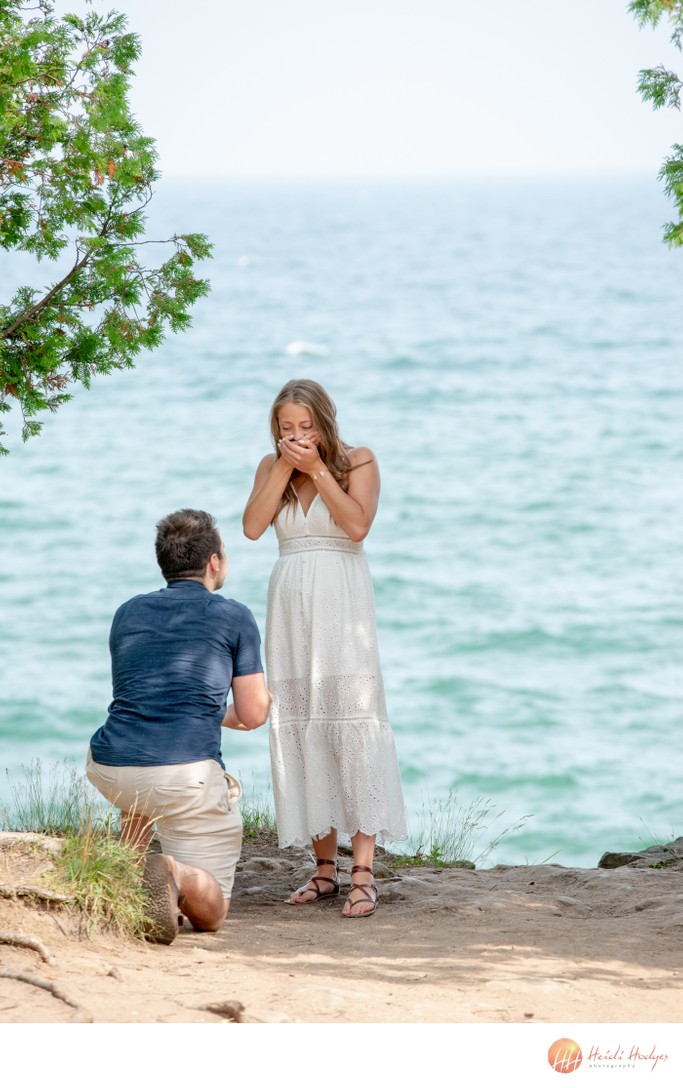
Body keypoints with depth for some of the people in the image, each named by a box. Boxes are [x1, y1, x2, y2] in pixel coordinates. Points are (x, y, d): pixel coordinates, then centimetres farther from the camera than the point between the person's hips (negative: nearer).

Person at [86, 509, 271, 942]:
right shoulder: (234, 617, 6)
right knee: (210, 914, 7)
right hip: (187, 775, -4)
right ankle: (175, 874, -27)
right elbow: (253, 716, 7)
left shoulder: (128, 613, 19)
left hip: (108, 770, 4)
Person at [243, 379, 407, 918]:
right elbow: (253, 526, -3)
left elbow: (357, 524, -13)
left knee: (351, 725, -12)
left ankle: (363, 873, -15)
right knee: (300, 728, 2)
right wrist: (285, 467, -7)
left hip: (342, 605, -4)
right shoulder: (271, 467, 12)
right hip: (291, 605, 4)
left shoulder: (357, 461, 2)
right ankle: (325, 867, 10)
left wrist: (317, 469, -10)